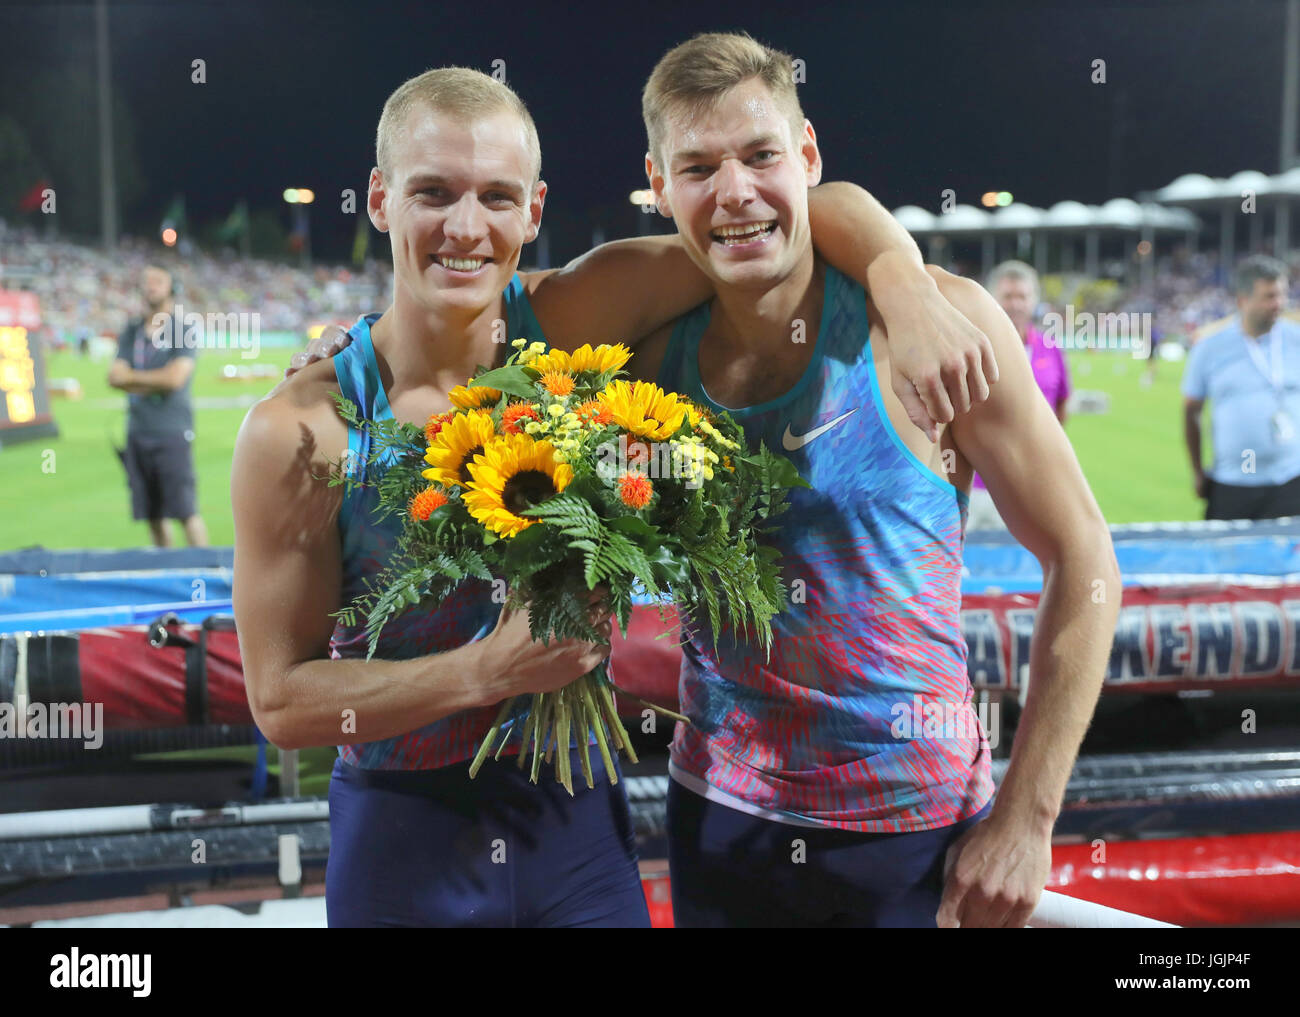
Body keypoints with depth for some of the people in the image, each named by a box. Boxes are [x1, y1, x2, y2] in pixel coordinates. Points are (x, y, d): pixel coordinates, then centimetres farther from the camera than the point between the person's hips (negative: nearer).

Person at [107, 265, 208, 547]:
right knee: (153, 515, 8)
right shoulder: (131, 331, 13)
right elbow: (115, 376, 4)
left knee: (186, 512, -9)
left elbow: (175, 377, -14)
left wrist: (131, 376, -2)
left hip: (172, 431, -5)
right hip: (138, 431, 5)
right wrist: (154, 383, -10)